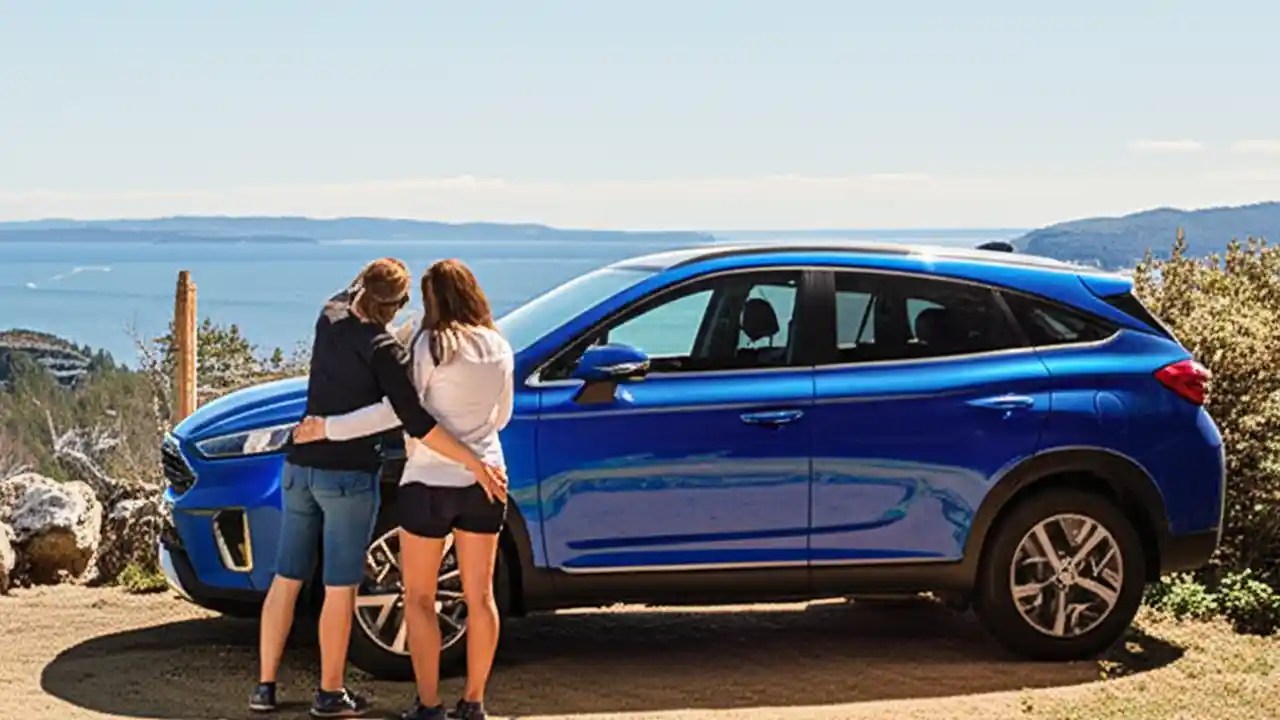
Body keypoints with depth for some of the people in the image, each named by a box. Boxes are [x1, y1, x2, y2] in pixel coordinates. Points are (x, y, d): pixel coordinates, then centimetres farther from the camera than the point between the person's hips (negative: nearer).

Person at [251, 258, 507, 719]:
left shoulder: (330, 317, 1)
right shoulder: (382, 350, -16)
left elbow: (347, 297, 28)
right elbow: (416, 423, -22)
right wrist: (474, 463, -21)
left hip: (300, 466, 6)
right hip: (349, 474, -6)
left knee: (286, 580, 12)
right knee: (340, 587, 4)